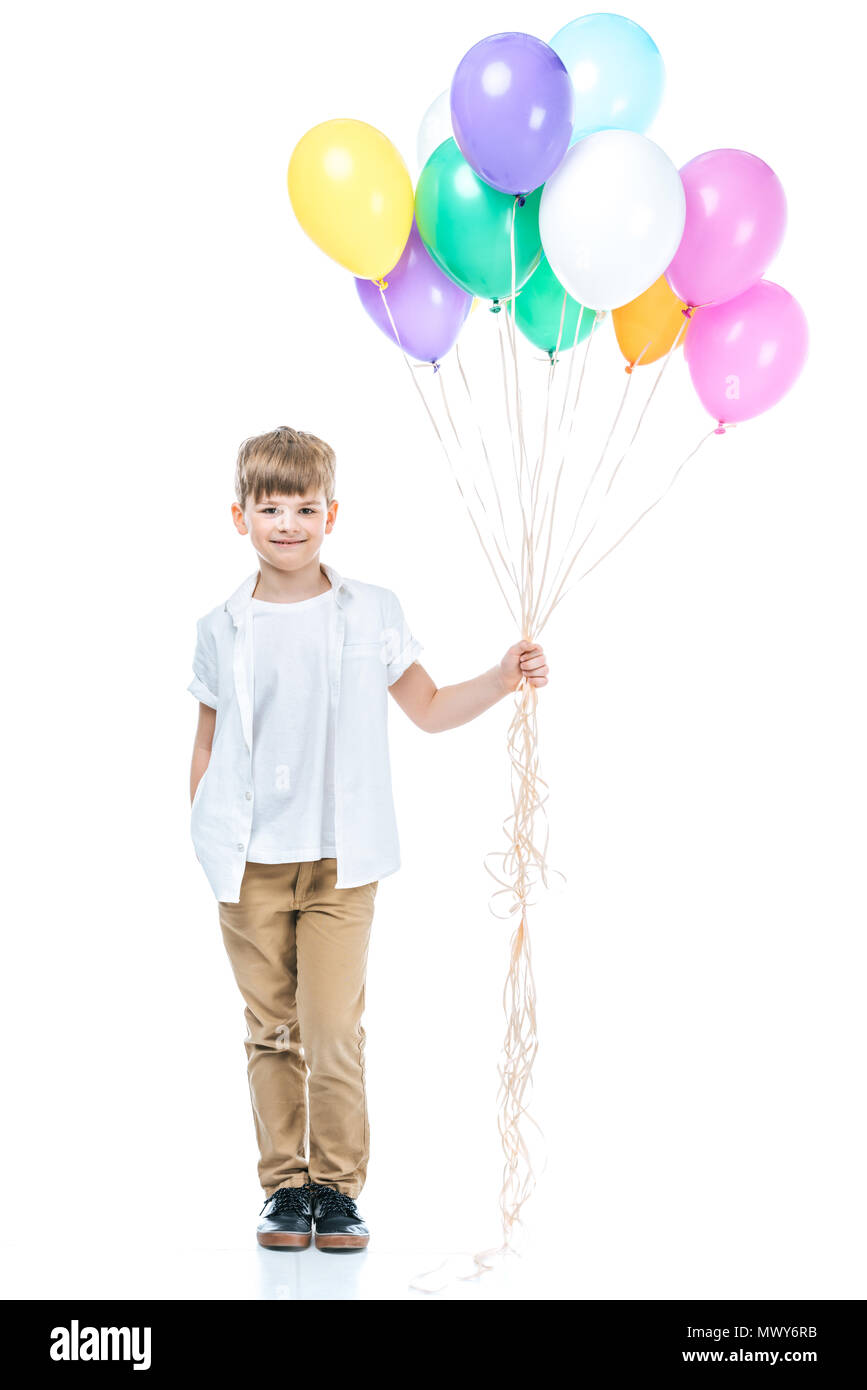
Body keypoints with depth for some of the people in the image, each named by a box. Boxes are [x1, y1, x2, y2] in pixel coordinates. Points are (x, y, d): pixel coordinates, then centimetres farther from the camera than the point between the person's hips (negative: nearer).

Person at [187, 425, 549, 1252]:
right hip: (249, 864, 1)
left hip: (340, 860, -1)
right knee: (271, 1031, 7)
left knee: (333, 1030, -7)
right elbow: (207, 742, 10)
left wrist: (502, 681, -1)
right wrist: (205, 837, 3)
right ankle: (284, 1187, 18)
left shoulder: (370, 614, 4)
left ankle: (337, 1188, 7)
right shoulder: (222, 631, 4)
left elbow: (429, 710, 12)